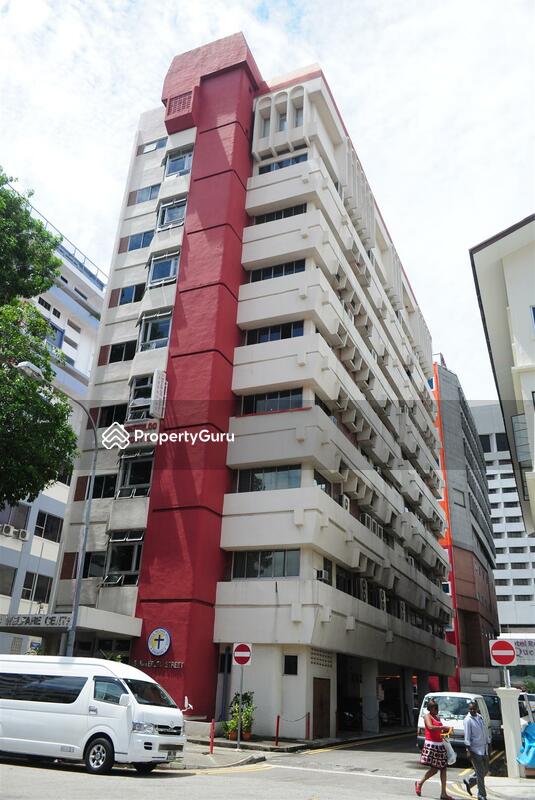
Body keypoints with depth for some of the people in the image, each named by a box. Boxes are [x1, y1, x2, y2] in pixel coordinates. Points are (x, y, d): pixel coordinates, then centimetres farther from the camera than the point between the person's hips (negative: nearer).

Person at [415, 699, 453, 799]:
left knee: (443, 769, 5)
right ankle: (420, 783, 14)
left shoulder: (438, 717, 18)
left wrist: (445, 731, 10)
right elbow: (431, 727, -25)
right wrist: (443, 727, -20)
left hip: (440, 745, 8)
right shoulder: (427, 716, -7)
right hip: (431, 745, -8)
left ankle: (443, 793, 10)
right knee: (434, 769, -7)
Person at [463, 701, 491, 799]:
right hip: (475, 749, -7)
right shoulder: (468, 720, -11)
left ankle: (468, 781, 31)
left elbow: (486, 731, 15)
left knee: (485, 770, 14)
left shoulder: (480, 717, 8)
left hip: (484, 748, 7)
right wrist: (468, 750, -17)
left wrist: (488, 744, 13)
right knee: (480, 773, -3)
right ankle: (482, 795, 10)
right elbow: (467, 735, -14)